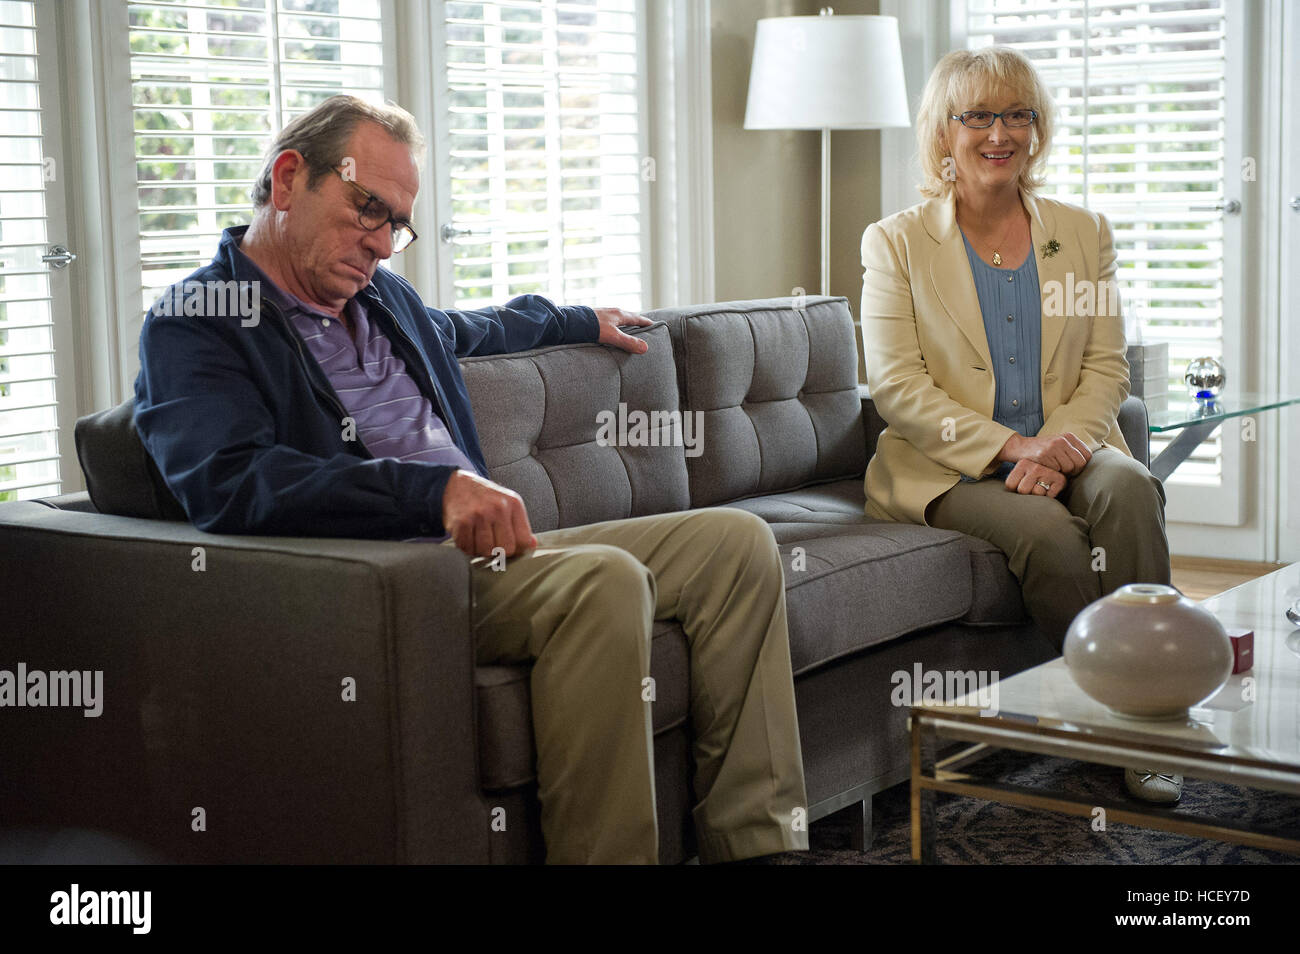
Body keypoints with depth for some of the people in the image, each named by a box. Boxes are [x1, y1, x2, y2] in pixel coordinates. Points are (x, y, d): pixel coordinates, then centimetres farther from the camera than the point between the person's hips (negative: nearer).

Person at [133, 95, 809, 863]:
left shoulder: (382, 296, 21)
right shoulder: (194, 323, -5)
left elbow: (461, 331, 46)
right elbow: (229, 484, -23)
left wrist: (581, 322, 56)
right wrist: (435, 491, -29)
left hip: (490, 547, 9)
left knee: (736, 541, -3)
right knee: (605, 578, -33)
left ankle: (754, 843, -8)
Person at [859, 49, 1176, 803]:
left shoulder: (1085, 232, 13)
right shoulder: (897, 243, 4)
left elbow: (1107, 369, 7)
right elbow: (896, 385, -6)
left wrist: (1059, 446, -14)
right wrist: (1011, 446, -18)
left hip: (1066, 451, 3)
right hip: (950, 467, -2)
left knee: (1129, 486, -31)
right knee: (1047, 530, -33)